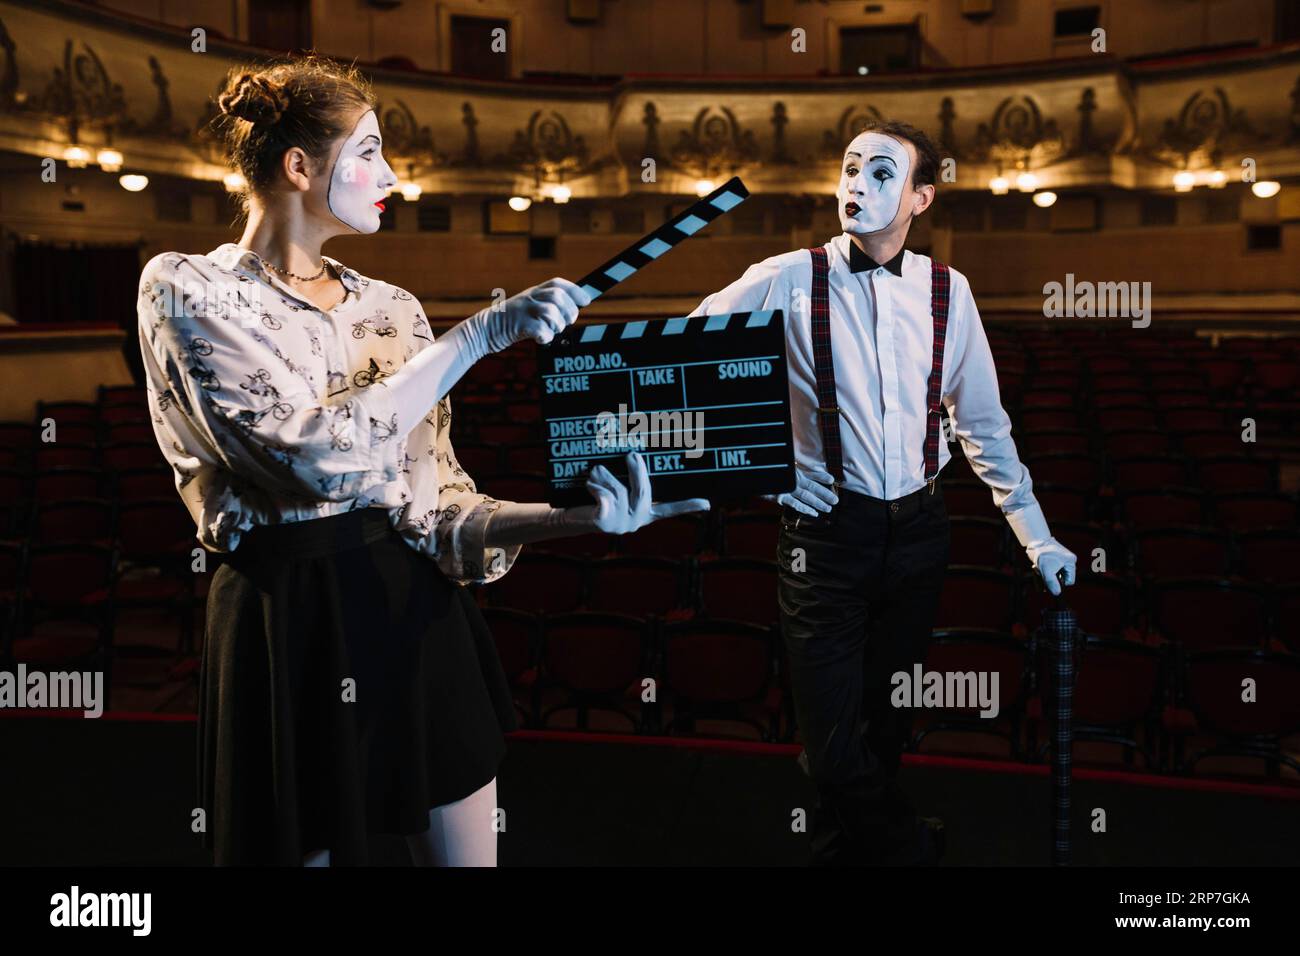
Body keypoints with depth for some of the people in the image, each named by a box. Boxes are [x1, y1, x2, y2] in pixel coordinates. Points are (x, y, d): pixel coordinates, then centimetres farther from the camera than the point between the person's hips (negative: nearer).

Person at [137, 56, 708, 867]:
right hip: (291, 623, -4)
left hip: (418, 610, 5)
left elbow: (431, 502, 1)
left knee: (468, 853, 13)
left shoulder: (392, 308, 8)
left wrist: (580, 518, -15)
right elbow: (315, 457, -22)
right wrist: (478, 336, -20)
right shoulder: (187, 290, -7)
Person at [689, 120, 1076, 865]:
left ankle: (849, 847, 40)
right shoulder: (788, 281, -8)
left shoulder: (947, 291, 2)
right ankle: (907, 844, 27)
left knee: (885, 721, 16)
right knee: (835, 739, 0)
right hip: (827, 531, -3)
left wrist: (1036, 535, 8)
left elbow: (984, 424, 9)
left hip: (919, 528, 3)